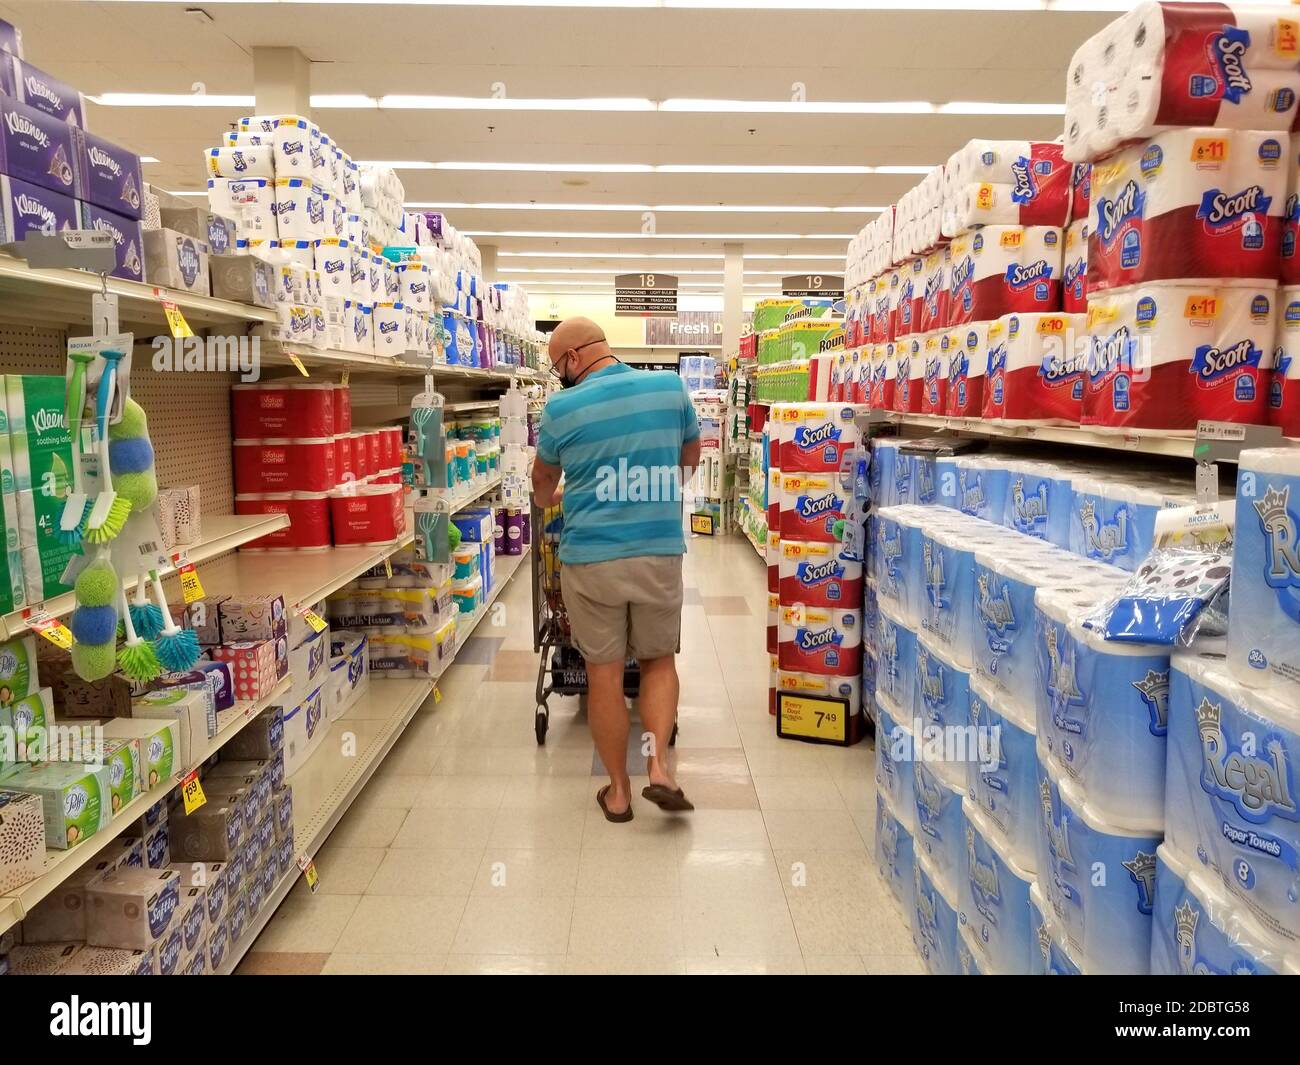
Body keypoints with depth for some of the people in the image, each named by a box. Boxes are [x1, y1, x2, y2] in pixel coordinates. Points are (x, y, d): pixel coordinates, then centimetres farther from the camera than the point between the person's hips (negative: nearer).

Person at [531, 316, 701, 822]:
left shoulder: (561, 408, -4)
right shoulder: (671, 388, 0)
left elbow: (543, 481, 14)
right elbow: (691, 457, 17)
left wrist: (547, 500, 38)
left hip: (589, 557, -1)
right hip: (659, 552, 2)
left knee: (604, 673, 9)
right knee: (659, 661, 19)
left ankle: (618, 790, 20)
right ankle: (659, 766, 5)